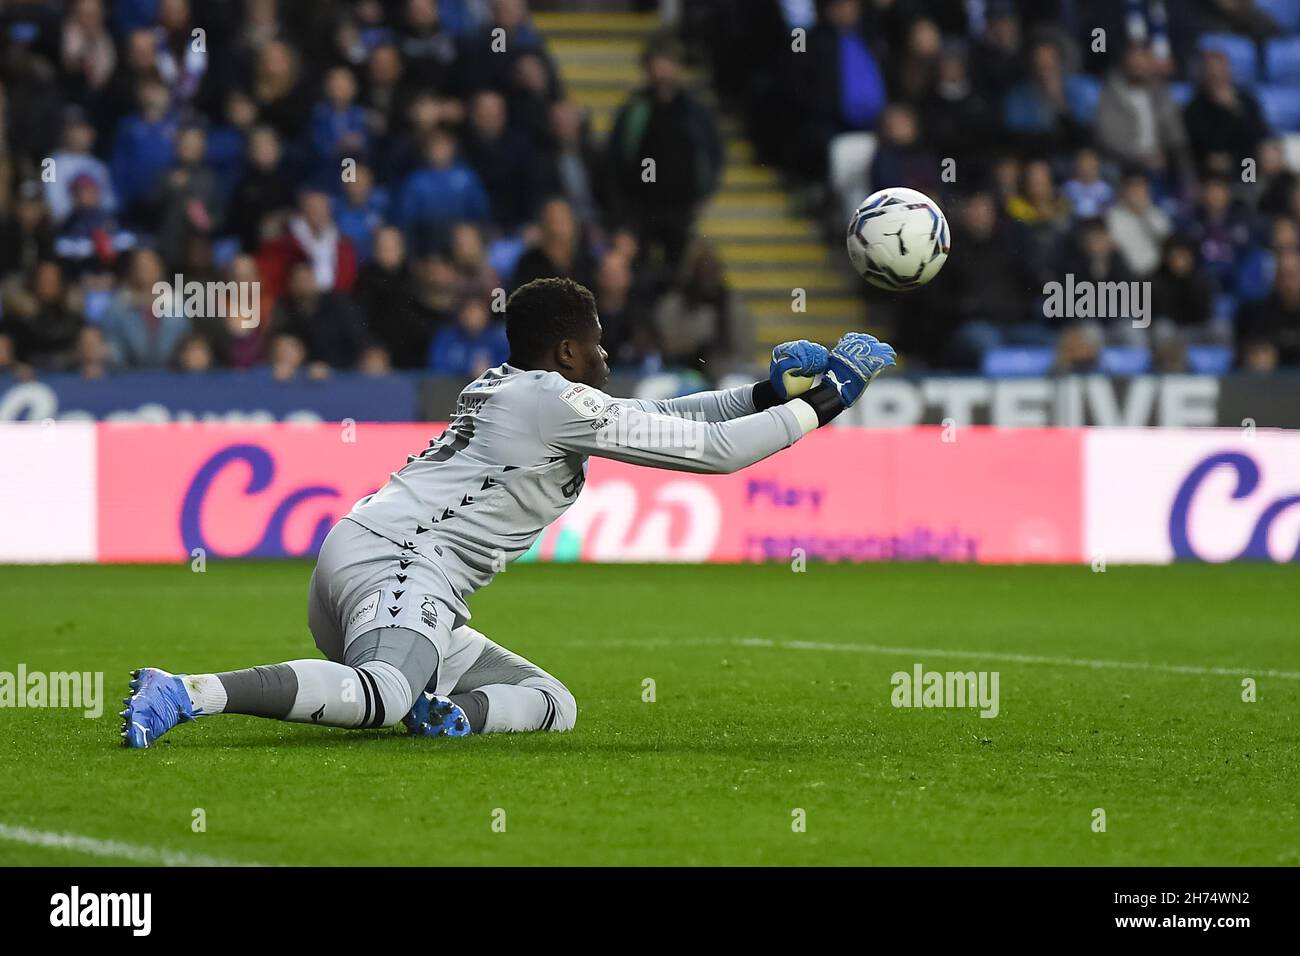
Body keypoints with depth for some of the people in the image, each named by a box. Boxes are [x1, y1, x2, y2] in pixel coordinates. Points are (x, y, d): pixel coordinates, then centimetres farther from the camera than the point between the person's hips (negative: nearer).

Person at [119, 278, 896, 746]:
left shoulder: (506, 391, 26)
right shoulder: (560, 401, -2)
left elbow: (654, 420, 35)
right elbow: (715, 451, 0)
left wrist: (766, 394, 30)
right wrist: (814, 410, 10)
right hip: (394, 564, -10)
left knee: (553, 704, 13)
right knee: (380, 697, -39)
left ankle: (452, 713, -13)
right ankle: (191, 693, -43)